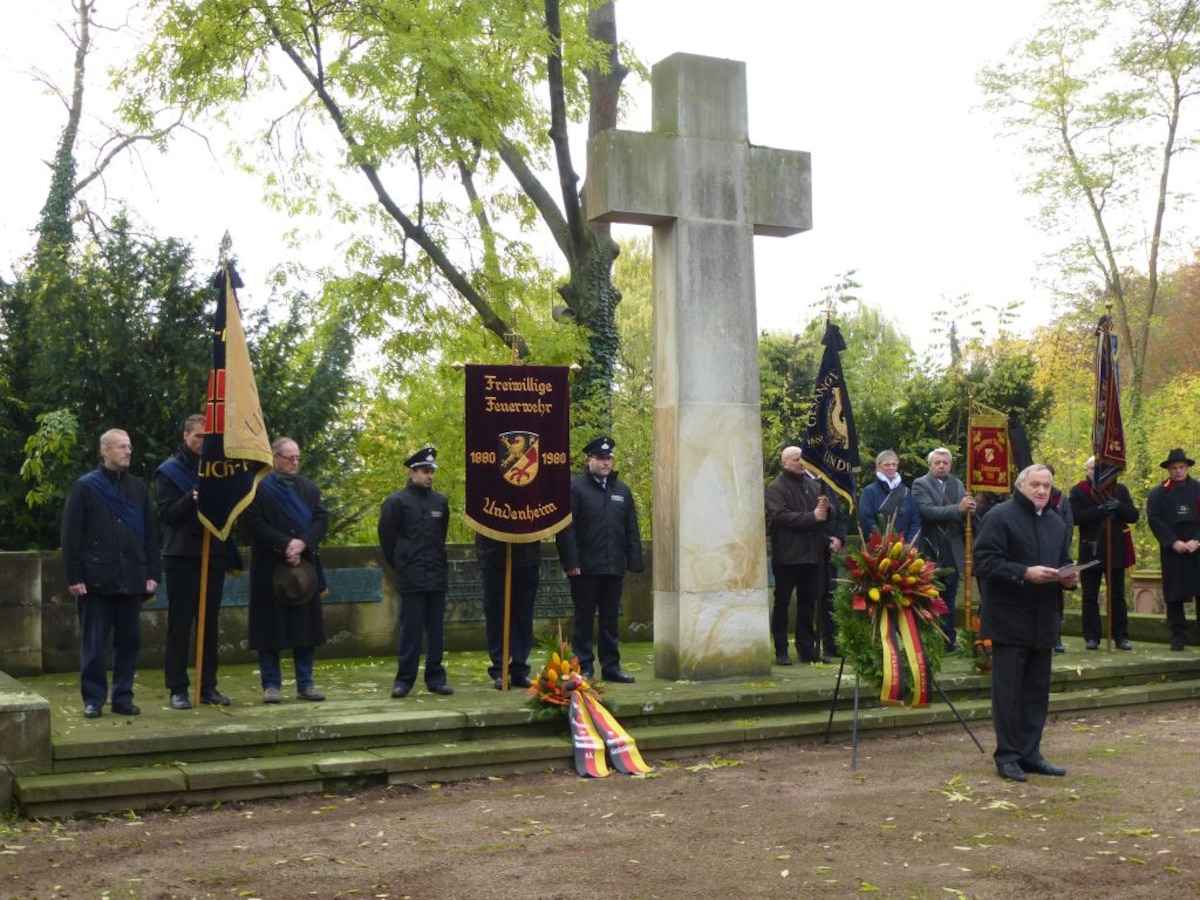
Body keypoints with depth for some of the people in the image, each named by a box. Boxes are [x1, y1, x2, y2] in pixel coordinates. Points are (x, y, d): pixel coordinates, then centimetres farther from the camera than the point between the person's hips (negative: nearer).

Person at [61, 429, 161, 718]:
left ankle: (123, 697, 16)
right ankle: (93, 699, 10)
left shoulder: (138, 487, 11)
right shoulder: (85, 487, 0)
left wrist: (153, 573, 4)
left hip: (131, 579, 4)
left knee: (129, 641, 7)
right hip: (96, 579, -4)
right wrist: (74, 576, -9)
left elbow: (150, 534, 11)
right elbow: (71, 536, -3)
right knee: (94, 643, 1)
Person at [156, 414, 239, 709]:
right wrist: (193, 499, -24)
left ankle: (208, 687, 12)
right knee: (179, 625, -2)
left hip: (213, 554, 5)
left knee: (210, 624, 7)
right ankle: (177, 689, 1)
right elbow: (166, 514, -9)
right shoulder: (169, 471, 0)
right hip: (182, 557, -4)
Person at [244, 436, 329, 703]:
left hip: (304, 566, 4)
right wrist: (285, 545, -16)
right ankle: (271, 685, 7)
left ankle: (305, 683, 13)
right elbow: (255, 524, -10)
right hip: (270, 568, -4)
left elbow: (322, 520, 4)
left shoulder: (309, 488, 13)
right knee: (271, 626, -1)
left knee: (306, 625, 6)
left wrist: (302, 543, -12)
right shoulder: (258, 488, -1)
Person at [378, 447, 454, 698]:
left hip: (437, 576, 4)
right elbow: (386, 538, 2)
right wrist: (400, 566, 8)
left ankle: (436, 677, 14)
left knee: (436, 630, 7)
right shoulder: (396, 502, -4)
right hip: (411, 579, -4)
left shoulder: (440, 501, 7)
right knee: (411, 630, -2)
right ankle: (404, 680, 5)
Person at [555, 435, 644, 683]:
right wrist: (570, 562, -15)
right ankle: (584, 668, 10)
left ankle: (611, 667, 18)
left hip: (614, 567, 5)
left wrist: (633, 561, 5)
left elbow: (631, 530, 13)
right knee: (584, 619, 4)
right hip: (585, 568, -5)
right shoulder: (575, 487, -3)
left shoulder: (622, 490, 14)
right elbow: (566, 528, -9)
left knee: (610, 619, 10)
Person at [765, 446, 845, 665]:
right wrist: (812, 517, -18)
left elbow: (832, 514, 11)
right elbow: (780, 516, -19)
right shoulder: (776, 488, -6)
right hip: (787, 554, -6)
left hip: (812, 554, 6)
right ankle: (781, 651, 6)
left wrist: (828, 508, -13)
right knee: (782, 602, 1)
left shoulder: (813, 485, 13)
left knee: (808, 602, 11)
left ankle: (807, 648, 19)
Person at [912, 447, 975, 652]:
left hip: (953, 550, 5)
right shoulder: (920, 484, -5)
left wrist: (969, 509, -16)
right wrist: (958, 508, -26)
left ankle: (950, 639, 17)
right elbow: (928, 511, -20)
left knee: (949, 597, 11)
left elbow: (962, 515, 8)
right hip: (932, 550, -5)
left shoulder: (957, 484, 13)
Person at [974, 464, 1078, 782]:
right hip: (1009, 620, -7)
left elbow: (1063, 562, 22)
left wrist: (1068, 578, -1)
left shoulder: (1057, 523, 15)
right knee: (1008, 691, -1)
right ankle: (1007, 755, 7)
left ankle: (1030, 753, 20)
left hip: (1043, 621, 7)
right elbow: (984, 562, -16)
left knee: (1037, 691, 11)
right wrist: (1025, 574, -23)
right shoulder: (1000, 517, -8)